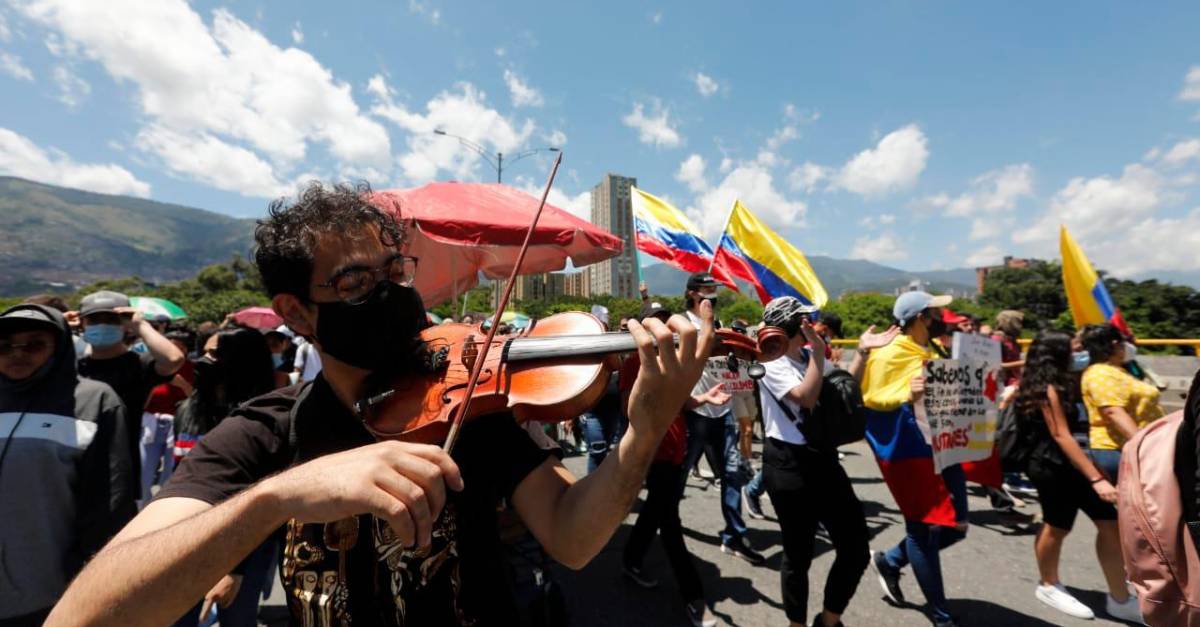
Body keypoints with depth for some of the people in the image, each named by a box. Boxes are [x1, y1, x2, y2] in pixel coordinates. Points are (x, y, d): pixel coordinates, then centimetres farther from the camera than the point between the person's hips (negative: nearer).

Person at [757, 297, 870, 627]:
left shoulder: (808, 355, 9)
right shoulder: (772, 362, -12)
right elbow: (806, 397, -25)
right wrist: (818, 352, -19)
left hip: (822, 458, 7)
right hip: (789, 465, -7)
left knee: (856, 549, 11)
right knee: (798, 554, 8)